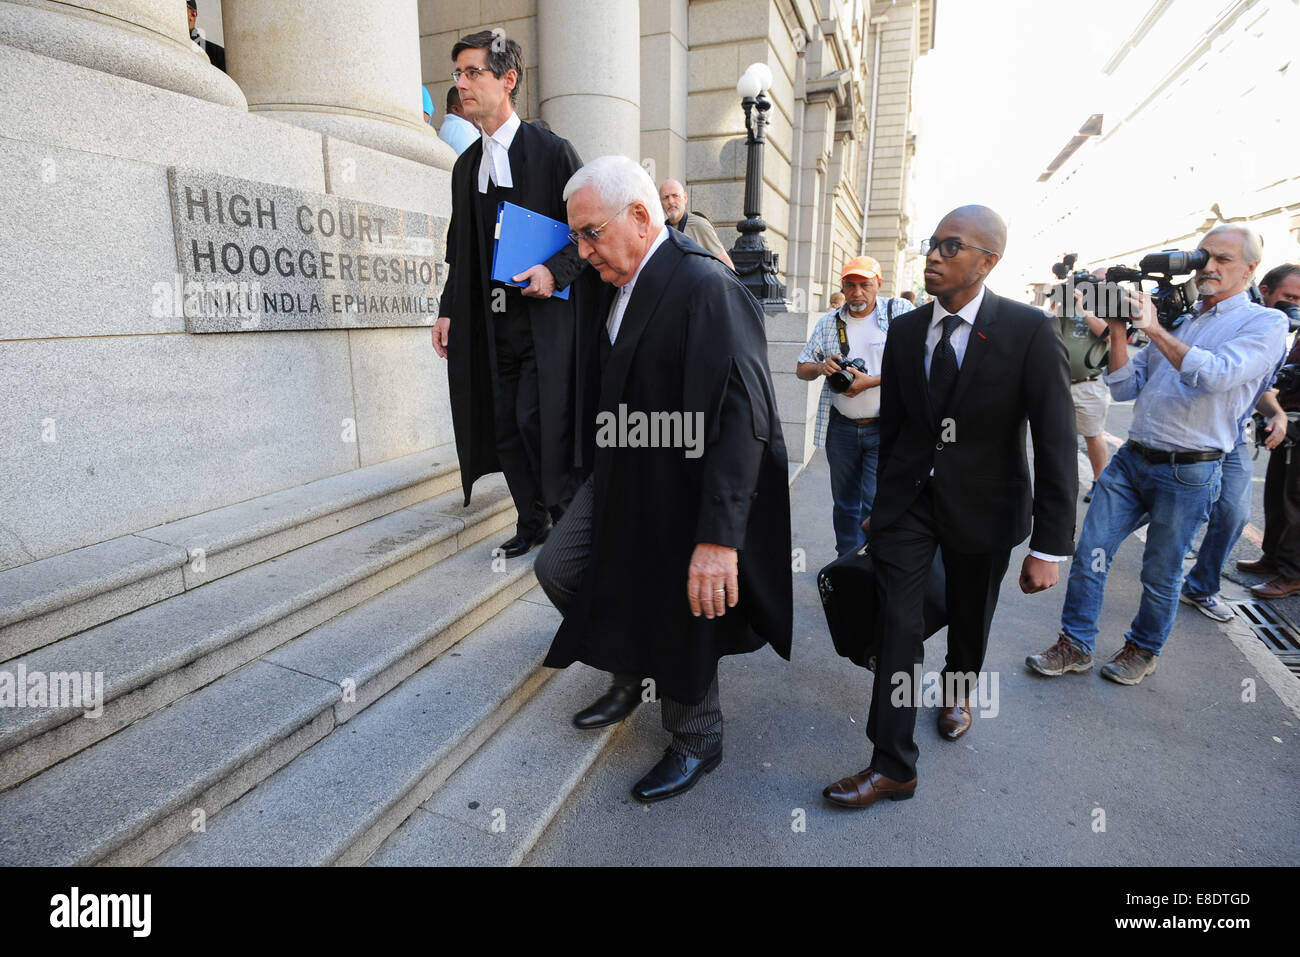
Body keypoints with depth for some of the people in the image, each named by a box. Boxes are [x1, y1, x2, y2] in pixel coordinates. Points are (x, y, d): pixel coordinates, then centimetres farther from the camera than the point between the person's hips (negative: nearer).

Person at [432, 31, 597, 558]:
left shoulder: (552, 151, -2)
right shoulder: (466, 165, 16)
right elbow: (459, 249, 20)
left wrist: (556, 270, -18)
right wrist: (448, 310, 11)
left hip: (544, 314, -6)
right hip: (490, 318, 6)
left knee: (537, 420, -12)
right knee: (504, 426, 7)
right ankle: (532, 522, 21)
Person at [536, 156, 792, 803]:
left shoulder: (707, 288, -24)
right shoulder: (628, 281, 5)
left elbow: (740, 417, -32)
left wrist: (719, 537, -36)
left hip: (683, 490, -9)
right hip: (623, 474, 9)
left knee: (683, 620, 7)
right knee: (558, 568, 15)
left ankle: (696, 742, 36)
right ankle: (636, 672, 38)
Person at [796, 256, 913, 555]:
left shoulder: (900, 312, -2)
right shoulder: (829, 322, 9)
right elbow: (801, 369, 13)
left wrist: (871, 381, -18)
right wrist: (821, 367, -10)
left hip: (884, 428, -4)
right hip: (841, 427, 4)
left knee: (875, 504, -7)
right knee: (844, 503, 14)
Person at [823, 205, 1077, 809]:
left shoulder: (1030, 332, -14)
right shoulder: (905, 330, -2)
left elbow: (1056, 444, -15)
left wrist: (1049, 547, -17)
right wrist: (885, 499, 11)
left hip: (982, 506, -2)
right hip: (908, 499, 2)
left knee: (969, 617, 19)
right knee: (898, 625, -3)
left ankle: (958, 690, 52)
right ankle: (892, 766, 8)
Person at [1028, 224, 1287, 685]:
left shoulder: (1265, 323, -2)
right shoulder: (1177, 320, 13)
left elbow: (1217, 376, -22)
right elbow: (1124, 389, 9)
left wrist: (1154, 328, -18)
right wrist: (1119, 329, -3)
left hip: (1188, 473, -4)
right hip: (1131, 458, 5)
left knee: (1160, 574, 8)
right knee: (1090, 552, 1)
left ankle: (1143, 649, 29)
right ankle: (1074, 646, 12)